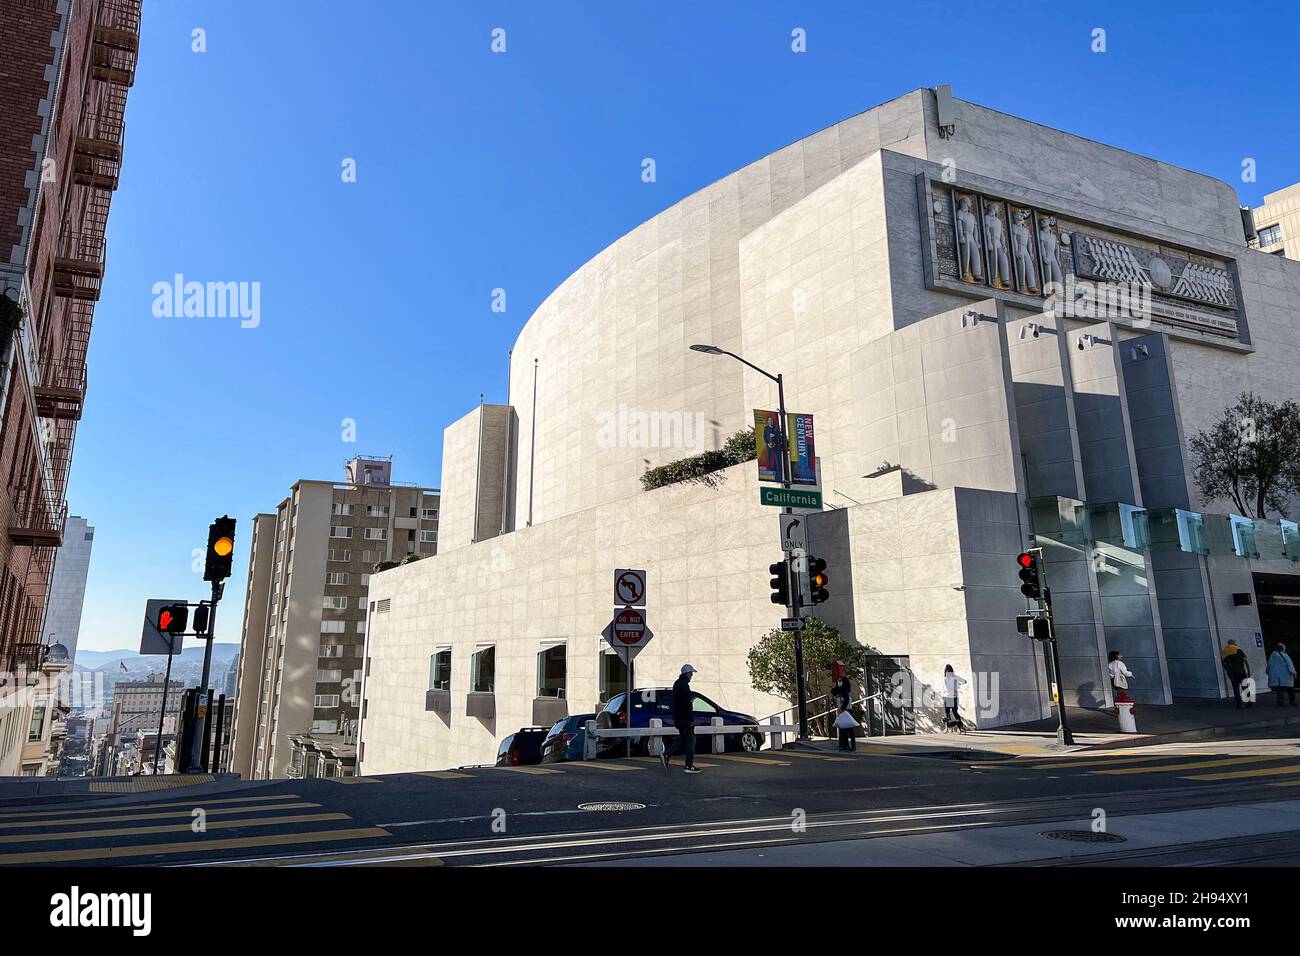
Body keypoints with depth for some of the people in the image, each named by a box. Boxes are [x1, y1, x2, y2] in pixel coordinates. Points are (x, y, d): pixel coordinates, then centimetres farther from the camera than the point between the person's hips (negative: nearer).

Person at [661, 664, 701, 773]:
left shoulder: (677, 683, 16)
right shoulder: (684, 685, -17)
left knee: (682, 739, 16)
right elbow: (687, 704, -22)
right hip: (684, 718, -10)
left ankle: (666, 756, 8)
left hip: (677, 718, 10)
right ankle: (689, 766, 1)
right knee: (690, 740, -2)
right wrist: (691, 719, -19)